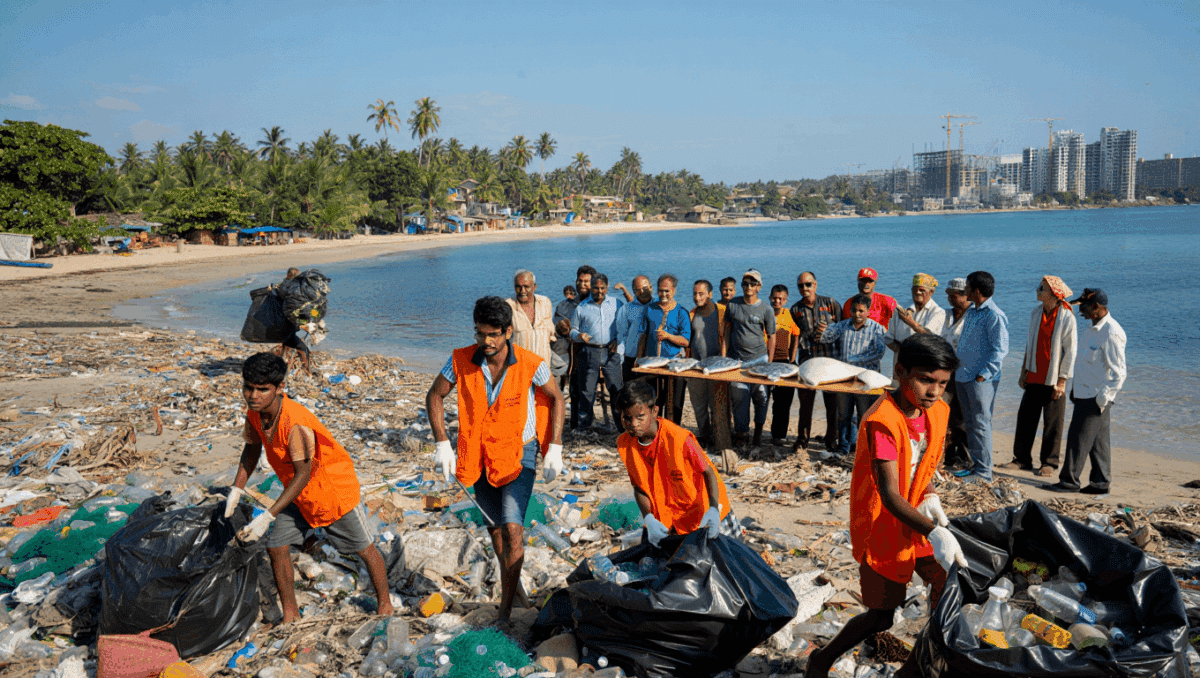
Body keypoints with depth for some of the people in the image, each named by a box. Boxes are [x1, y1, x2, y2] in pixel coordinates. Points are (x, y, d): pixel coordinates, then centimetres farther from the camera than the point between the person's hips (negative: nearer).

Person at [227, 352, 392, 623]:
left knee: (364, 548, 8)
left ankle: (385, 603, 30)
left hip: (335, 488, -7)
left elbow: (303, 474, -32)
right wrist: (236, 490, 4)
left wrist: (267, 517, -32)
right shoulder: (255, 414, -12)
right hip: (298, 492, 7)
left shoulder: (296, 423, -37)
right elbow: (252, 448, 9)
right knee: (276, 547, 1)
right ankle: (290, 614, 21)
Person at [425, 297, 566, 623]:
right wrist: (442, 443, -7)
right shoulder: (461, 360, -12)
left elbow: (556, 398, -1)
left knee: (512, 528, -15)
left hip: (518, 453, -3)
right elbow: (434, 396, 2)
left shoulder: (530, 364, -17)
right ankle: (512, 582, 39)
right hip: (479, 456, 3)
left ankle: (505, 610, -5)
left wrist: (555, 448, -7)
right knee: (494, 525, 17)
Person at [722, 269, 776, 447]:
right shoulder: (733, 304, 5)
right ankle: (740, 434, 11)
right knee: (739, 398, 0)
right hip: (737, 359, 1)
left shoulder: (765, 309, 1)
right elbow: (727, 330, 11)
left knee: (760, 397, 3)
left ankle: (758, 431, 20)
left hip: (759, 358, -1)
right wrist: (724, 355, 6)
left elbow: (771, 336, 5)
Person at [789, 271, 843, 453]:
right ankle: (802, 438, 16)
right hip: (807, 361, 1)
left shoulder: (830, 303, 3)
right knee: (805, 400, 3)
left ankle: (831, 438, 17)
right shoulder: (795, 310, 7)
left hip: (830, 359, -1)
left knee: (832, 400, 3)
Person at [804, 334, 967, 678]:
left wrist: (930, 498, -8)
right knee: (881, 617, 3)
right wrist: (933, 532, -42)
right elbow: (890, 495, -31)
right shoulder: (881, 421, -26)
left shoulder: (938, 411, -3)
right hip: (883, 525, -7)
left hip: (917, 518, 7)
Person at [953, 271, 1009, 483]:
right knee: (970, 423, 13)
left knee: (980, 424, -4)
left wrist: (983, 375, -18)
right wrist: (956, 368, 16)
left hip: (981, 380, -9)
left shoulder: (994, 315, -13)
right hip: (963, 376, 9)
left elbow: (1000, 350, -16)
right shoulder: (970, 311, 14)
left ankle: (984, 472, 2)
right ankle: (975, 464, 23)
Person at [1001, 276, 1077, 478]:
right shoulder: (1036, 313, 7)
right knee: (1025, 417, 6)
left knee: (1052, 423, 3)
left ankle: (1049, 463, 14)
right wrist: (1024, 371, 12)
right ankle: (1022, 459, 16)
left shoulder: (1067, 317, -10)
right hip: (1033, 377, 5)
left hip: (1053, 379, -5)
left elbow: (1070, 351, -9)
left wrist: (1062, 380, -12)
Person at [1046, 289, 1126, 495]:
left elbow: (1118, 372, -19)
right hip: (1085, 393, 9)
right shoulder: (1093, 329, 13)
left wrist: (1102, 399, -19)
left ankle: (1069, 480, 5)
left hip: (1096, 397, -9)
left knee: (1079, 438, -3)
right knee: (1097, 440, 13)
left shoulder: (1111, 333, -18)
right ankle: (1101, 482, 19)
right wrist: (1075, 389, 19)